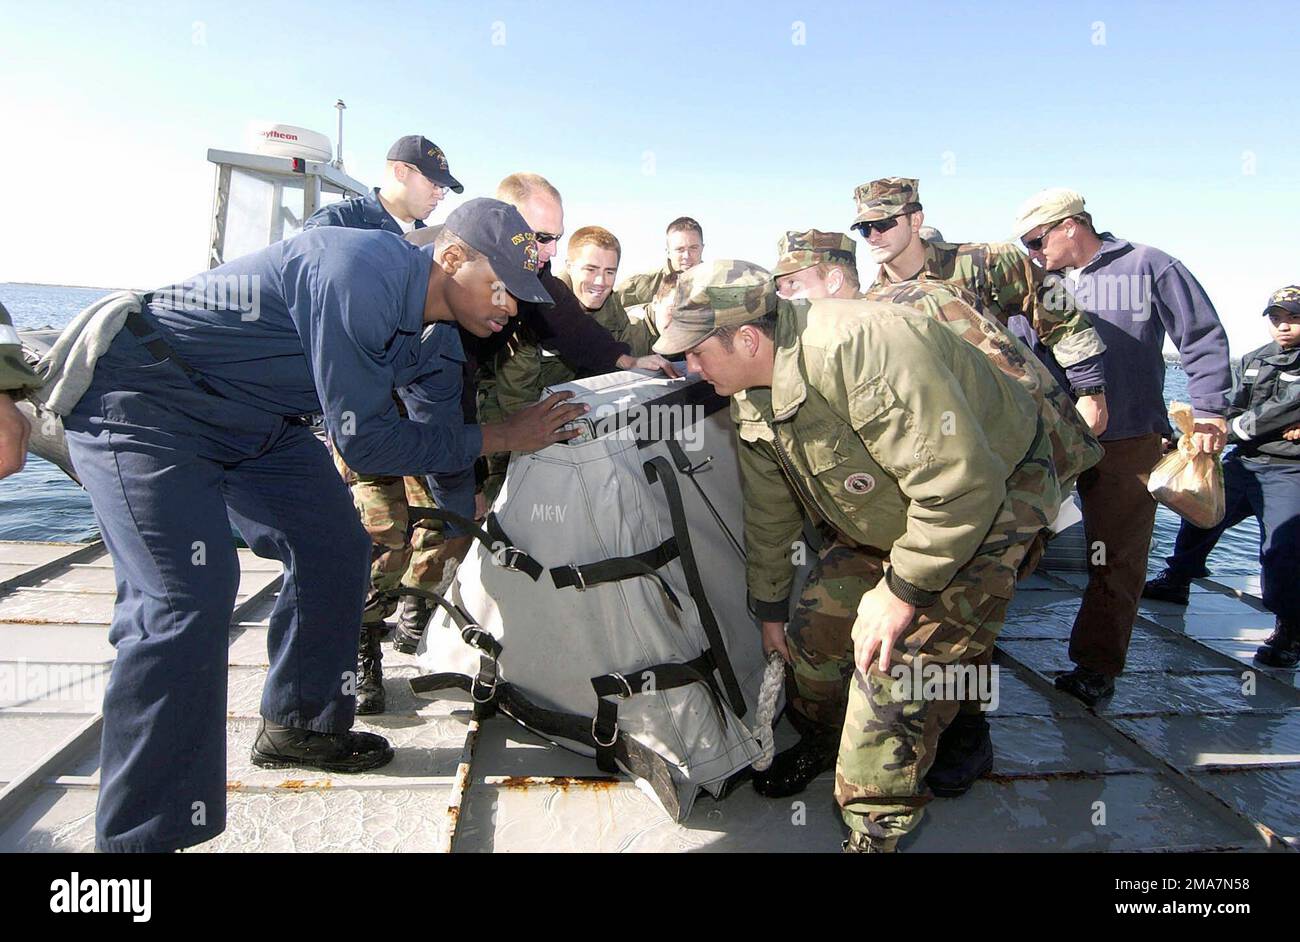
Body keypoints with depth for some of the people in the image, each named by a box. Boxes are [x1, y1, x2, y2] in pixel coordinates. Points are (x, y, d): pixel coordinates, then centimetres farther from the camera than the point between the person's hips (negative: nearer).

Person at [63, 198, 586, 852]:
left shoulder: (438, 342, 0)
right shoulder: (364, 273, -30)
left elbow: (446, 438, 10)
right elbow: (365, 442, -27)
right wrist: (500, 438, -19)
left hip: (254, 421, 9)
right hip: (142, 401, -9)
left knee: (335, 551, 7)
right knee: (185, 597, -20)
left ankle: (298, 726, 26)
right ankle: (143, 835, -9)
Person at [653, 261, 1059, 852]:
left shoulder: (864, 349, -37)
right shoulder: (750, 398, -7)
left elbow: (961, 486, -36)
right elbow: (768, 510, 7)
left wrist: (902, 590, -27)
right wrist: (770, 605, 13)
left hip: (988, 500, -8)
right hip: (882, 519, 8)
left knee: (893, 665, -16)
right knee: (816, 627, 6)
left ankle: (876, 828, 5)